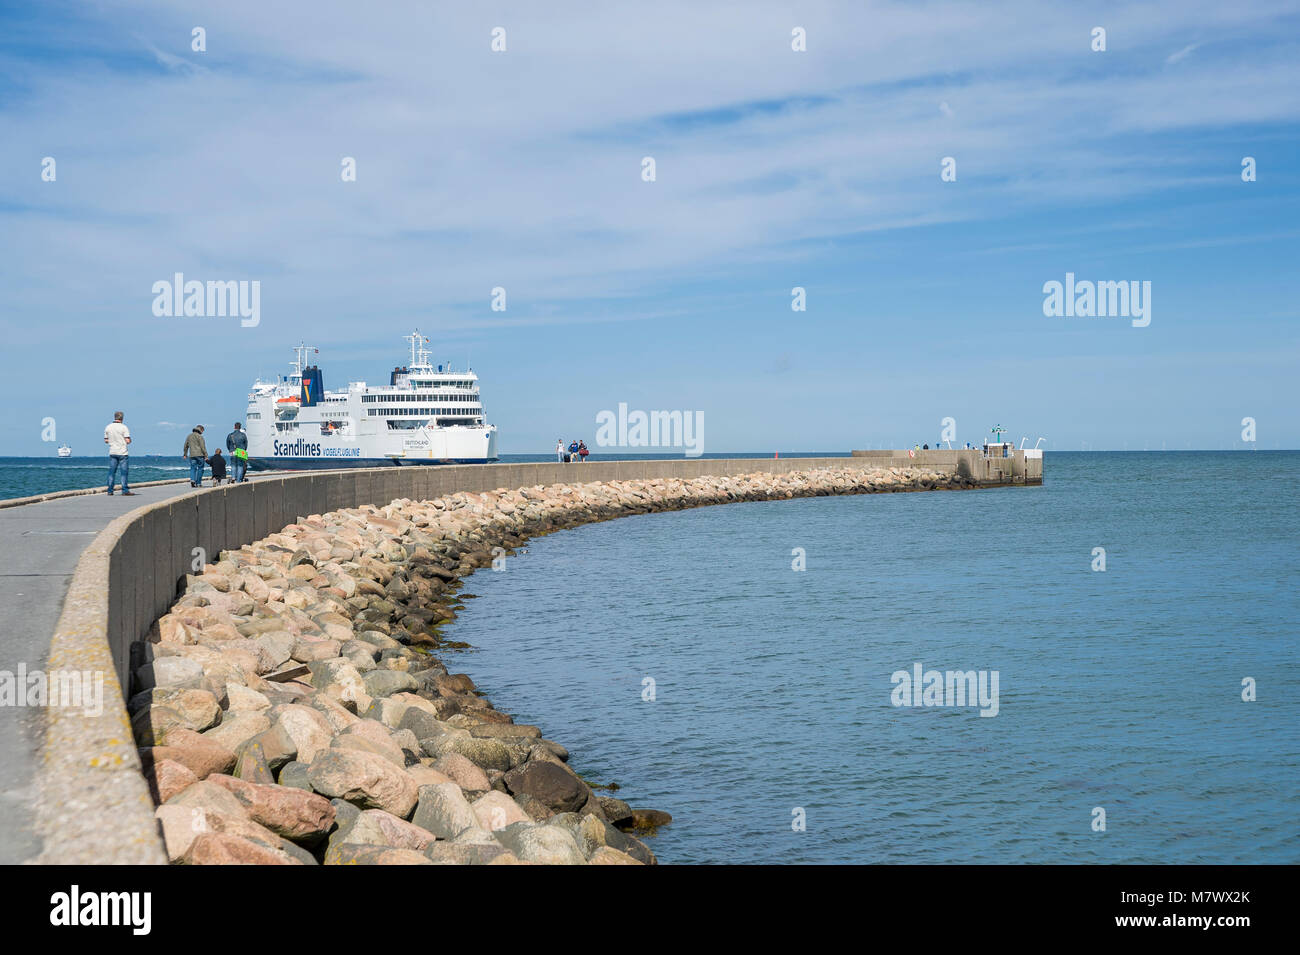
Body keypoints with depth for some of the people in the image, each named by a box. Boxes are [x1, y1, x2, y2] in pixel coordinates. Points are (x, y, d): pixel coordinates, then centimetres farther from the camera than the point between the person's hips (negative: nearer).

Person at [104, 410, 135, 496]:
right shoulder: (124, 427, -10)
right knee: (125, 472, 0)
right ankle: (125, 491, -3)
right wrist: (129, 440, 8)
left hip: (112, 453, 5)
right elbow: (128, 441, -14)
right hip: (122, 453, -5)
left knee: (112, 472, 8)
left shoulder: (108, 427, 5)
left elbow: (106, 441, 10)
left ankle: (110, 491, 7)